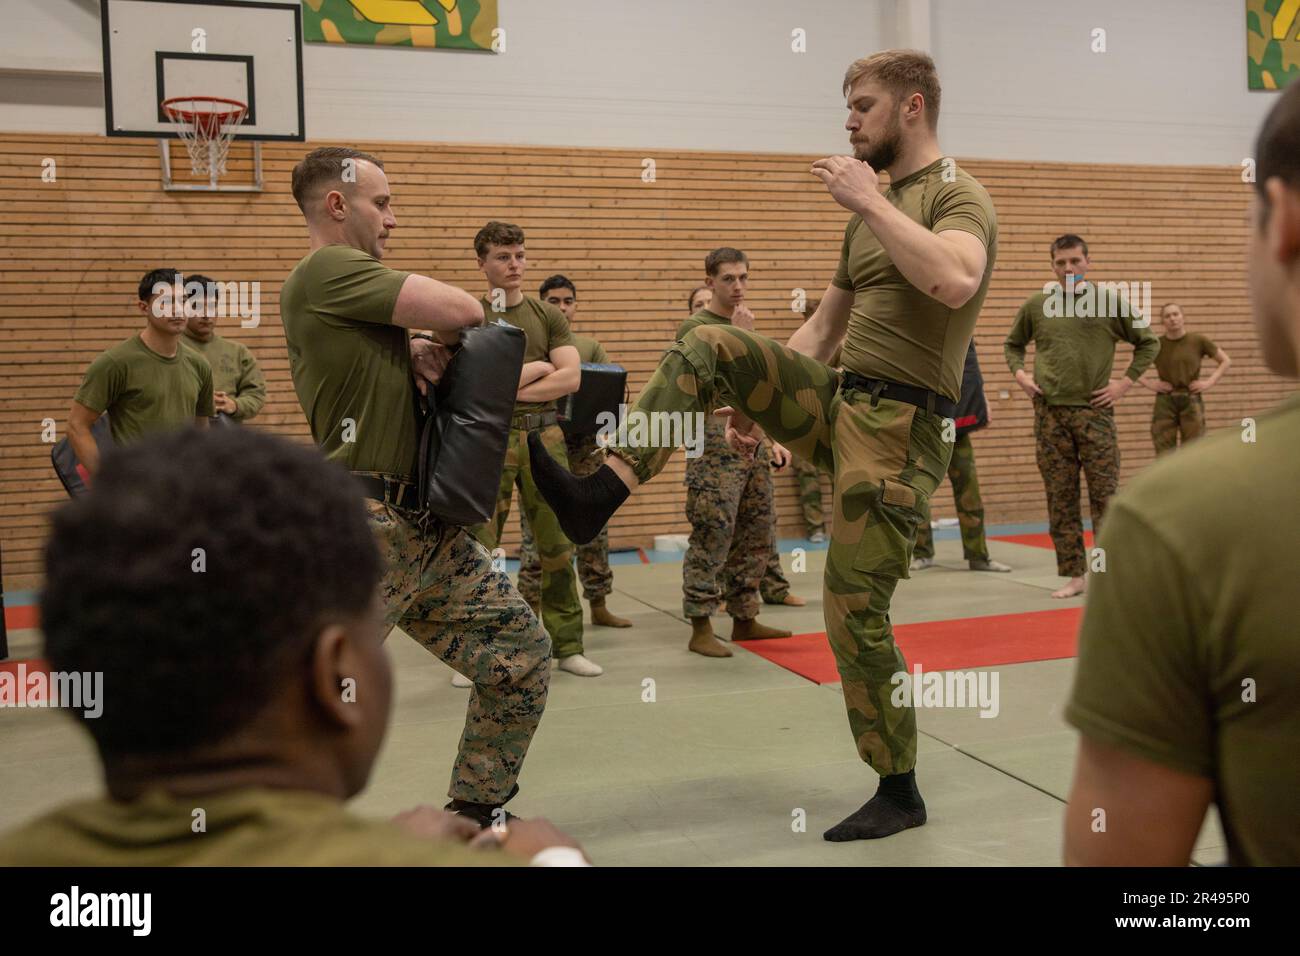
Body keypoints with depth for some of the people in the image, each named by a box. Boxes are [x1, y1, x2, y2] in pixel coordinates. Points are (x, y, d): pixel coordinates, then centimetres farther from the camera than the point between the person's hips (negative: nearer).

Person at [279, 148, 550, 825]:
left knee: (522, 654, 11)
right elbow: (462, 311, -15)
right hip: (364, 530, -10)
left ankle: (475, 817, 24)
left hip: (429, 530, 10)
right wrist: (433, 334, 6)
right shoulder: (326, 271, -10)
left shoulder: (353, 288, 21)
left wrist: (418, 345, -3)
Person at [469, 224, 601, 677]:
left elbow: (571, 378, -2)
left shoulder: (549, 316, 10)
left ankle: (568, 646, 15)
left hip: (544, 435, 3)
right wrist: (538, 367, -5)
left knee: (558, 545, 5)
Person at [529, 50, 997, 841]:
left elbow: (954, 282, -32)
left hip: (900, 427, -8)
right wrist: (764, 395, 14)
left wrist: (870, 201, -23)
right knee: (708, 347, -6)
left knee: (855, 607, -7)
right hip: (840, 399, 8)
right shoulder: (873, 211, 17)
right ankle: (601, 494, -12)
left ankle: (900, 793, 11)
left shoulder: (959, 196, -9)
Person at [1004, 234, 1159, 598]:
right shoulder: (1036, 305, 7)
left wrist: (1126, 382, -1)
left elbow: (1148, 343, 8)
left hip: (1095, 411, -2)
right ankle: (1074, 575, 12)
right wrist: (1019, 373, 4)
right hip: (1050, 413, 2)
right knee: (1060, 498, 4)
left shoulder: (1110, 302, 1)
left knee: (1105, 494, -3)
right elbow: (1012, 345, 21)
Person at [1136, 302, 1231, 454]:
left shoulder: (1199, 340, 0)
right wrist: (1149, 384, -3)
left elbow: (1225, 361, 10)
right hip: (1165, 403, 0)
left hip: (1192, 401, 0)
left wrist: (1210, 382, -1)